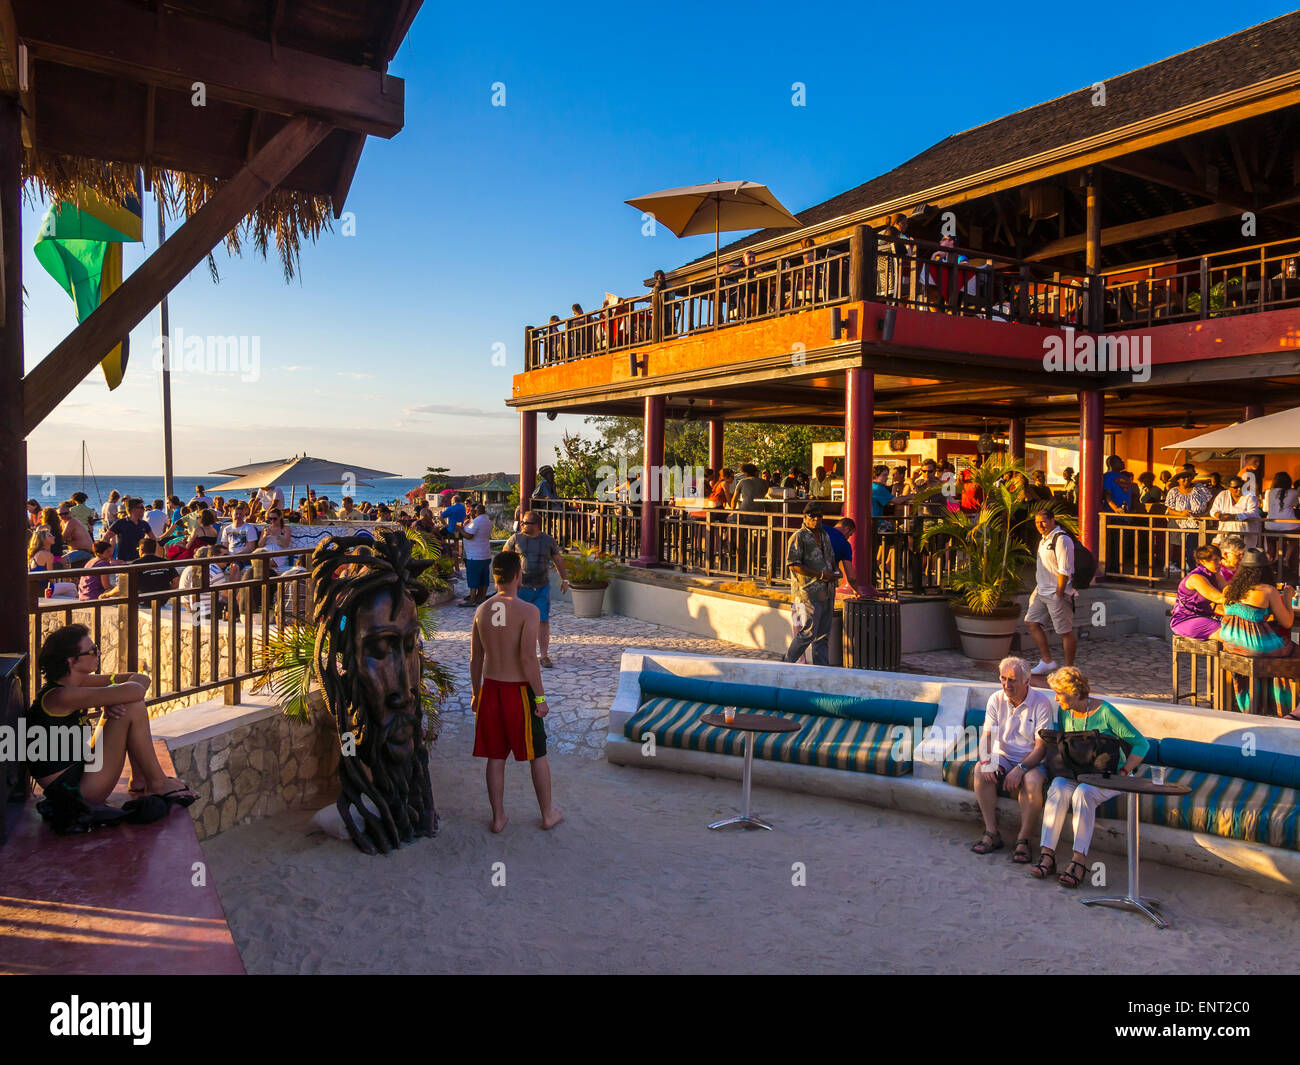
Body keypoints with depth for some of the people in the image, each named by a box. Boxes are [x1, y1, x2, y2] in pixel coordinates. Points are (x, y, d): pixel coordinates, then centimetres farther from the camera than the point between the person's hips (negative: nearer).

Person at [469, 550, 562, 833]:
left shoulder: (482, 611, 1)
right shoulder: (528, 611, -16)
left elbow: (475, 659, 6)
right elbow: (527, 658, -20)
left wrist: (476, 694, 17)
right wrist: (540, 697, -13)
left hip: (490, 689, 5)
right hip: (519, 691, -4)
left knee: (495, 757, 14)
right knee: (537, 755, 12)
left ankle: (498, 817, 23)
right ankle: (548, 814, 24)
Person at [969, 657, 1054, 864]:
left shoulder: (1041, 703, -11)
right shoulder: (996, 699, 2)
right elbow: (986, 735, -2)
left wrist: (1020, 769, -28)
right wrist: (986, 761, -22)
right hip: (1003, 757, 4)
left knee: (1032, 780, -35)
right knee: (980, 770, -26)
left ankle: (1023, 840, -23)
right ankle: (992, 833, -20)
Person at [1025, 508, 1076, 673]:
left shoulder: (1061, 539, -16)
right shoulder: (1044, 539, 14)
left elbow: (1064, 571, -20)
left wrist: (1059, 594, -20)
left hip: (1057, 593, -10)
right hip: (1041, 591, 10)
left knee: (1065, 632, 0)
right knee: (1031, 622, 8)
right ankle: (1047, 661, 17)